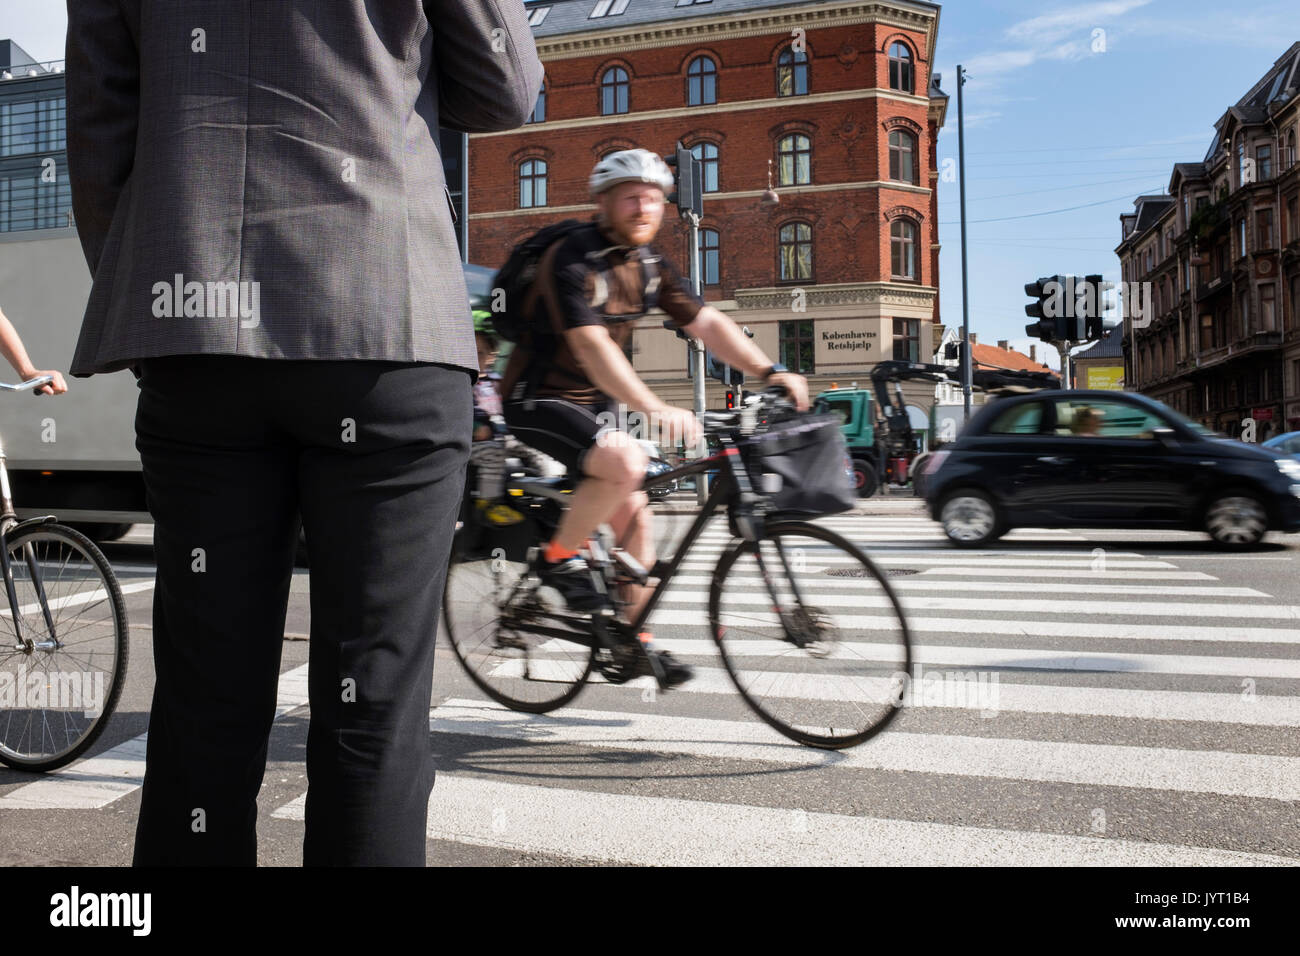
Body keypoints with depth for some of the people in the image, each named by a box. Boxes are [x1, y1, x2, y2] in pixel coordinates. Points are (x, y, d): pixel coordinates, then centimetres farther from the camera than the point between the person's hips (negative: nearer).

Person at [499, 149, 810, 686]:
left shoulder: (650, 266, 5)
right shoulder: (572, 260, -20)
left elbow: (705, 322, -3)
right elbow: (591, 345, -32)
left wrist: (769, 370, -16)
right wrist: (655, 409, -44)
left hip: (594, 404, 8)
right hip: (539, 400, -8)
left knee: (634, 518, 3)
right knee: (626, 462, -31)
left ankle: (633, 636, 15)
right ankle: (558, 558, -9)